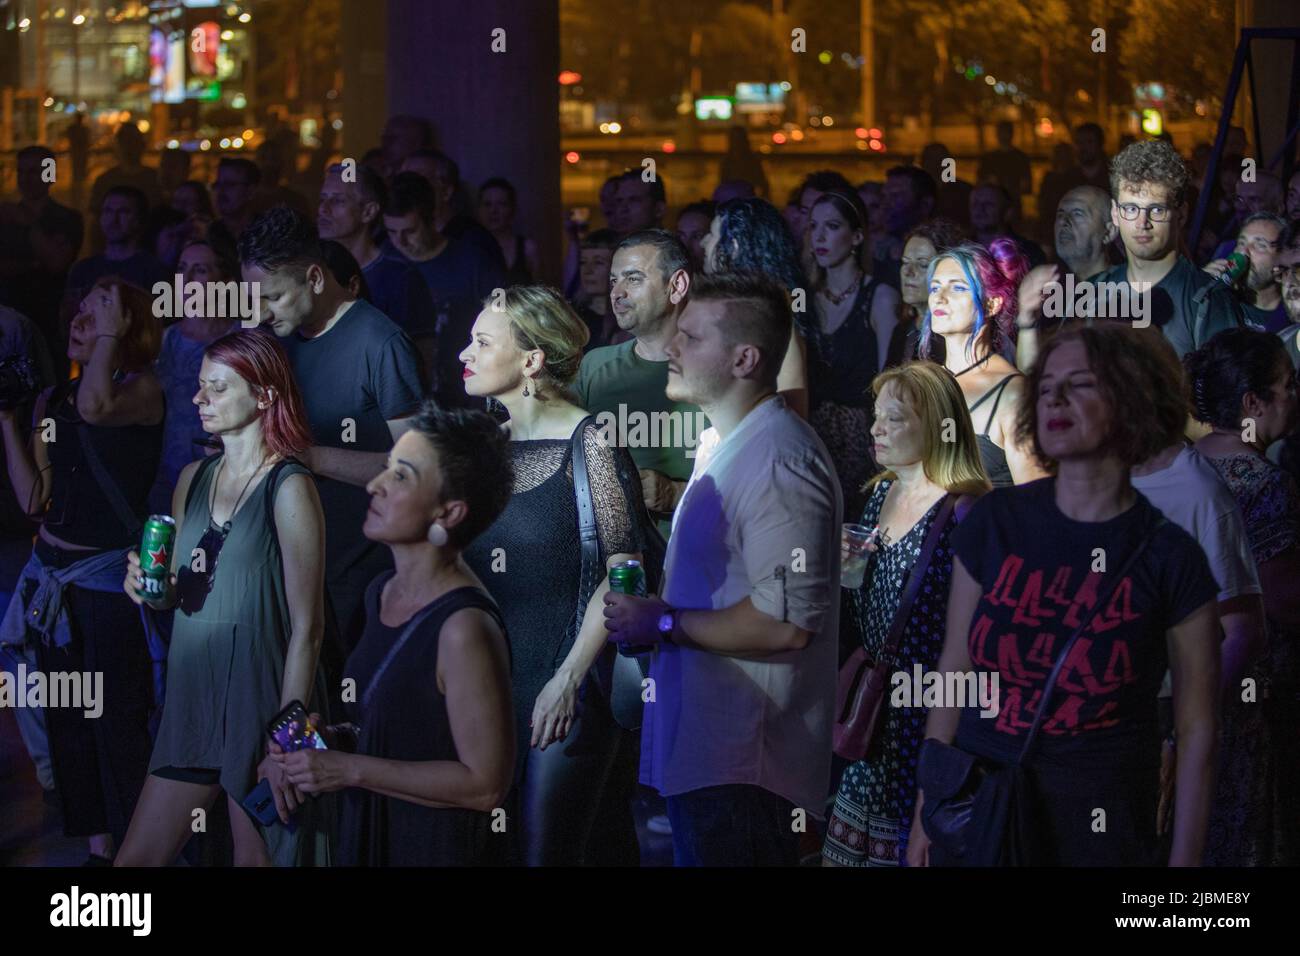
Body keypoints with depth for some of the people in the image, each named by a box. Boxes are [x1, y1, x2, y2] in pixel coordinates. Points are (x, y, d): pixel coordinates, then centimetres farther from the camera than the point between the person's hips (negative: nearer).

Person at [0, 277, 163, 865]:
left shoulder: (142, 388, -7)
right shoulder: (51, 400, 9)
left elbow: (95, 407, -32)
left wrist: (111, 332, -20)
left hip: (110, 577, -7)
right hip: (52, 576, 7)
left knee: (118, 724, -6)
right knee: (67, 722, 9)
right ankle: (97, 846, 18)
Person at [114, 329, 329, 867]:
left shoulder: (289, 488, -11)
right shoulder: (194, 479, 9)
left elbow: (307, 628, -13)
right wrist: (148, 585, -3)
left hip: (261, 700, -7)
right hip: (193, 697, 7)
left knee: (258, 859, 3)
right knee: (134, 860, 7)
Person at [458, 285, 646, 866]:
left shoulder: (588, 441, -9)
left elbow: (622, 573, -13)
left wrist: (569, 678, -17)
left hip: (569, 686, -7)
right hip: (493, 682, 7)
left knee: (545, 851, -6)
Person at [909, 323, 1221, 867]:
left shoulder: (1169, 557, -6)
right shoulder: (993, 522, 1)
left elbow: (1196, 730, -4)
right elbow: (953, 672, 6)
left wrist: (1184, 858, -6)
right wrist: (925, 815, 5)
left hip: (1101, 825, -2)